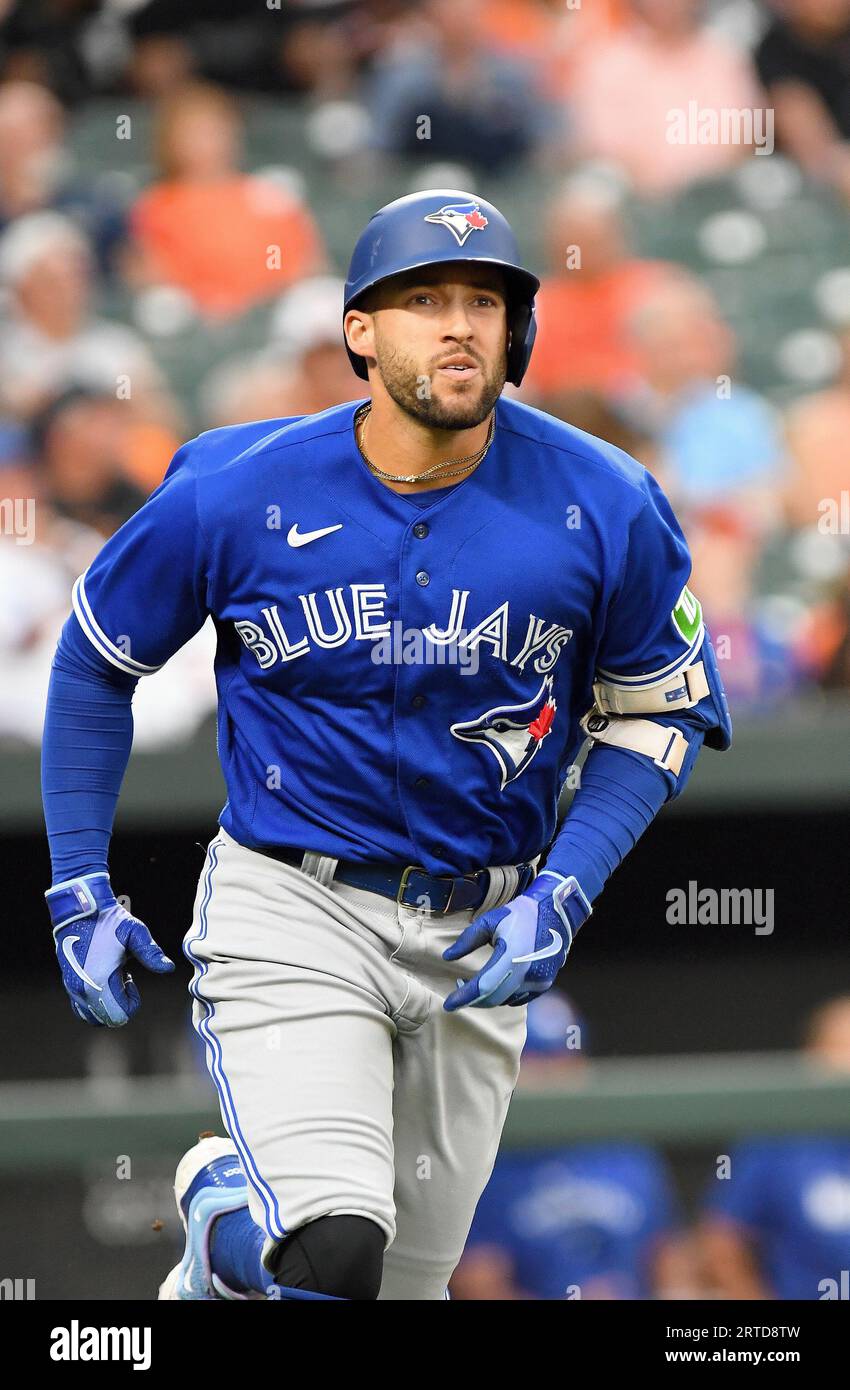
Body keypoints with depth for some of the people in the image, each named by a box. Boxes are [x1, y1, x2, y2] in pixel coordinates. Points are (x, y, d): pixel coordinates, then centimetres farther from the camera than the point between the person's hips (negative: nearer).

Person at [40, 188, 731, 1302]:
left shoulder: (608, 511, -10)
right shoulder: (236, 492, -12)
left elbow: (659, 715, 4)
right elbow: (96, 663, 4)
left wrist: (563, 896, -9)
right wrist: (79, 892, 0)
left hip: (479, 931, 3)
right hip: (291, 905, -3)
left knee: (406, 1276, 13)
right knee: (330, 1256, -21)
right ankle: (222, 1212, 13)